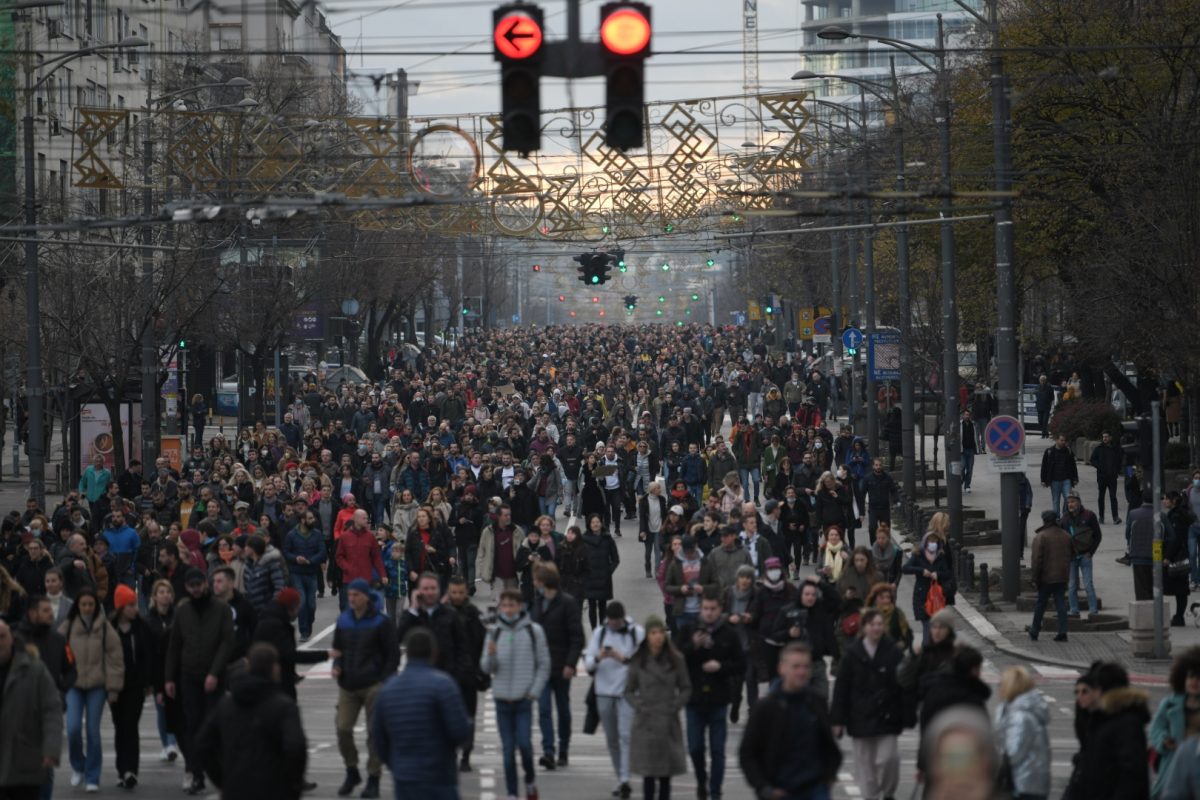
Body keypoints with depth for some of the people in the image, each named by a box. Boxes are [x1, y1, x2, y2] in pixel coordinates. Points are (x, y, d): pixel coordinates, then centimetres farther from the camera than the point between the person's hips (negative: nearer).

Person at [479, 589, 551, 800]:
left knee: (524, 743, -12)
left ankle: (530, 780, 15)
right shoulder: (495, 632, 5)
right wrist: (491, 655, -15)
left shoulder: (533, 631, -2)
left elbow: (544, 664, 4)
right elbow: (486, 668, 6)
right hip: (502, 698, 2)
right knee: (508, 749, 4)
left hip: (524, 698, -2)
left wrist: (534, 691, -4)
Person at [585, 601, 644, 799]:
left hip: (628, 692, -4)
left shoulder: (637, 633, -1)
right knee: (611, 739, 8)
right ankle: (621, 779, 18)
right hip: (604, 692, 4)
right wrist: (598, 658, -17)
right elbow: (587, 663, 5)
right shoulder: (599, 633, 8)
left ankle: (625, 780, -21)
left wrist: (624, 659, -20)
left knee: (625, 735, -15)